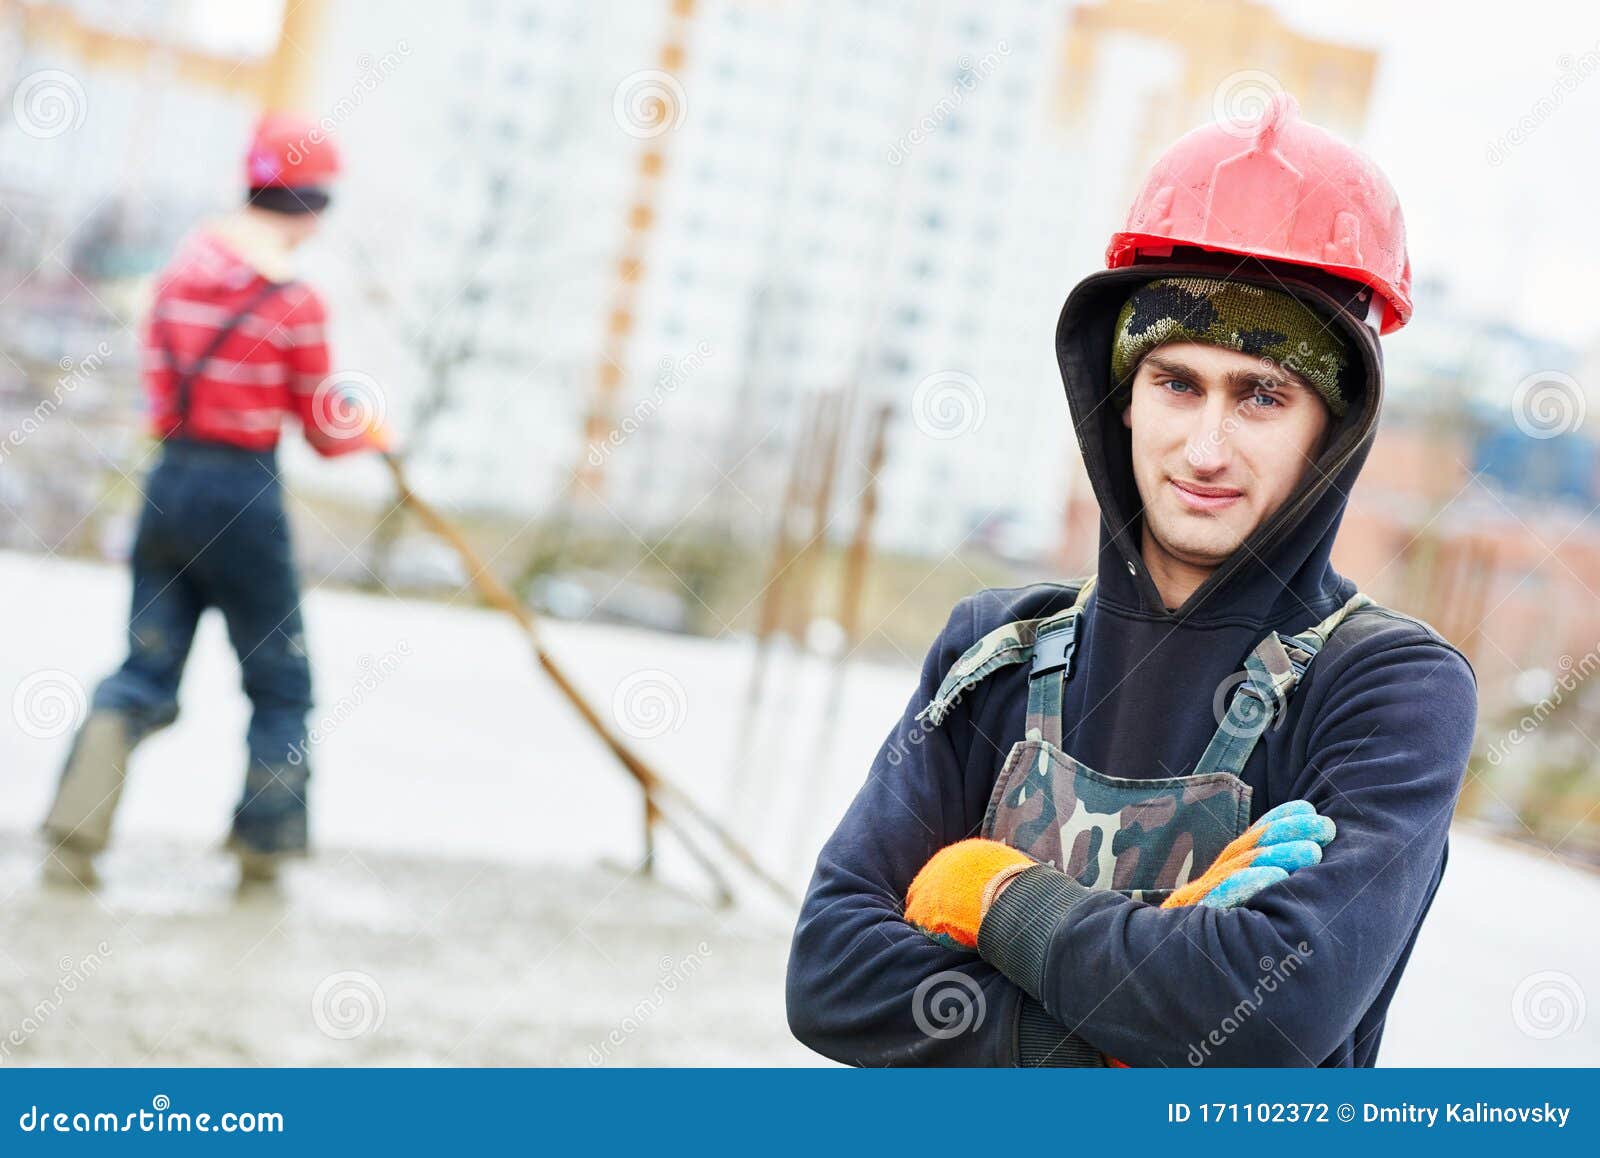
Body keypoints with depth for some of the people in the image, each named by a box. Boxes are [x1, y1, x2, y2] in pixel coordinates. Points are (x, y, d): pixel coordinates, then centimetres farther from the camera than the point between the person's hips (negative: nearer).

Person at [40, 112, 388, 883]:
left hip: (169, 482, 5)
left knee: (146, 670, 11)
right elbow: (327, 434, -6)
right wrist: (369, 427, 14)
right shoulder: (296, 304, -13)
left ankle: (74, 826, -3)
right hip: (244, 494, -5)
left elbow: (158, 393, 10)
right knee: (280, 683, 12)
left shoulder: (183, 268, 3)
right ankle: (263, 842, 16)